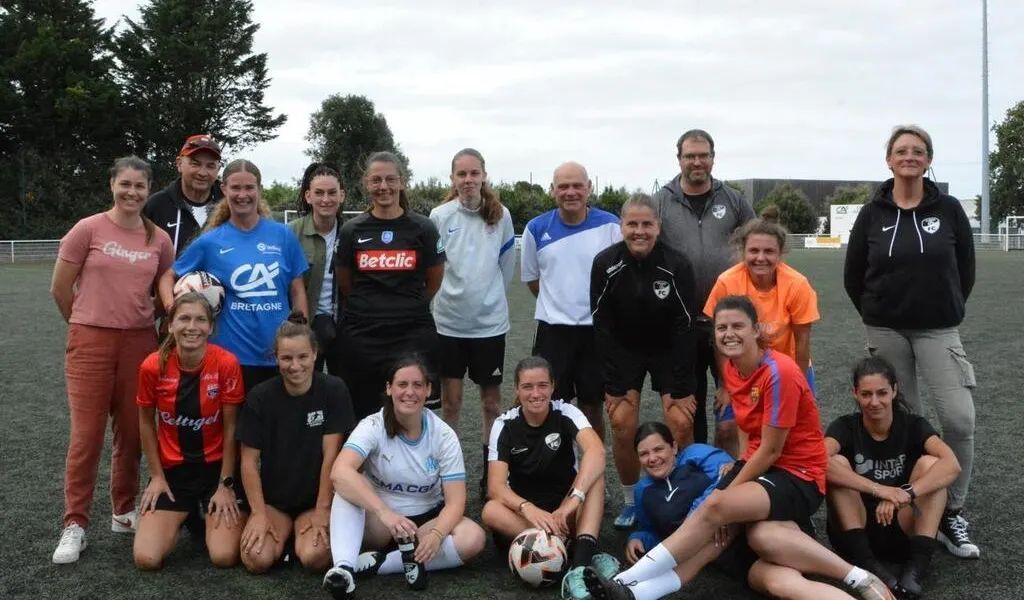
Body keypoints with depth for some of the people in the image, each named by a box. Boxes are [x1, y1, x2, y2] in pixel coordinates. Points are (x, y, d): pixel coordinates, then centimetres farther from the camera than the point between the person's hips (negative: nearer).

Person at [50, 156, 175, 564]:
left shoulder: (159, 240, 4)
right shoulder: (88, 229, -5)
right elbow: (59, 288, 1)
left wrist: (136, 319, 10)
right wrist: (88, 324, 9)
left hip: (140, 343, 3)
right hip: (91, 342, -3)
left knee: (132, 432, 9)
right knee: (87, 434, -3)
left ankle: (124, 512, 26)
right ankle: (74, 525, 6)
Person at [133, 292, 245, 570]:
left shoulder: (227, 363, -17)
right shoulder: (153, 366, -13)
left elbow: (230, 428, -9)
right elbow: (146, 422, 3)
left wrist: (226, 484, -8)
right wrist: (157, 476, 1)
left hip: (217, 467, -1)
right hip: (172, 469, 2)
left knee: (225, 557, -15)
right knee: (147, 559, -11)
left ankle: (209, 514, 19)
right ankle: (185, 515, 21)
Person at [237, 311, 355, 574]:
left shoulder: (334, 391, -10)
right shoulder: (260, 397, -6)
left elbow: (330, 456, -11)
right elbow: (249, 460, -4)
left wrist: (322, 511, -13)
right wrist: (259, 514, -12)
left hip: (316, 499, -1)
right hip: (273, 500, 1)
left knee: (314, 558, -27)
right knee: (257, 559, -23)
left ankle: (300, 534, 8)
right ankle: (286, 533, 10)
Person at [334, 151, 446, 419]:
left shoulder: (423, 228, 0)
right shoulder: (351, 230, 3)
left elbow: (434, 281, 11)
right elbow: (345, 284, 14)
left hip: (412, 333, -1)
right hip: (361, 334, 1)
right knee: (363, 414, 5)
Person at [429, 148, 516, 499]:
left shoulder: (500, 216, -2)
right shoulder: (439, 216, -4)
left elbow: (507, 265, 9)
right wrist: (454, 294, 6)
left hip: (490, 321, 1)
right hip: (450, 320, 0)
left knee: (491, 402, 8)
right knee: (450, 400, 6)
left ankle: (490, 474, 21)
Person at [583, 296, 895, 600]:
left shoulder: (779, 373, -20)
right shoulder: (731, 368, 3)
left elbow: (770, 451, -17)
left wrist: (728, 492, -11)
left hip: (798, 476, -7)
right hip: (759, 466, 7)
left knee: (715, 506, -28)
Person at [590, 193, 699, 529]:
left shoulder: (677, 266, -23)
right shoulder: (605, 264, -19)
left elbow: (684, 326, -16)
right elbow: (602, 325, -13)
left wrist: (679, 388, -15)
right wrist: (612, 384, -13)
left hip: (668, 351, -1)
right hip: (623, 351, 1)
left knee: (681, 424, -11)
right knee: (622, 426, -8)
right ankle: (631, 500, 12)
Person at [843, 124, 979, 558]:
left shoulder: (948, 209, 0)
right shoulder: (873, 213, 1)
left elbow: (965, 269, 8)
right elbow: (853, 276, 7)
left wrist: (948, 311, 11)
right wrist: (876, 316, 9)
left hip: (938, 329, 0)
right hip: (885, 331, 1)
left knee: (959, 419, -11)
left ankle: (952, 514, 3)